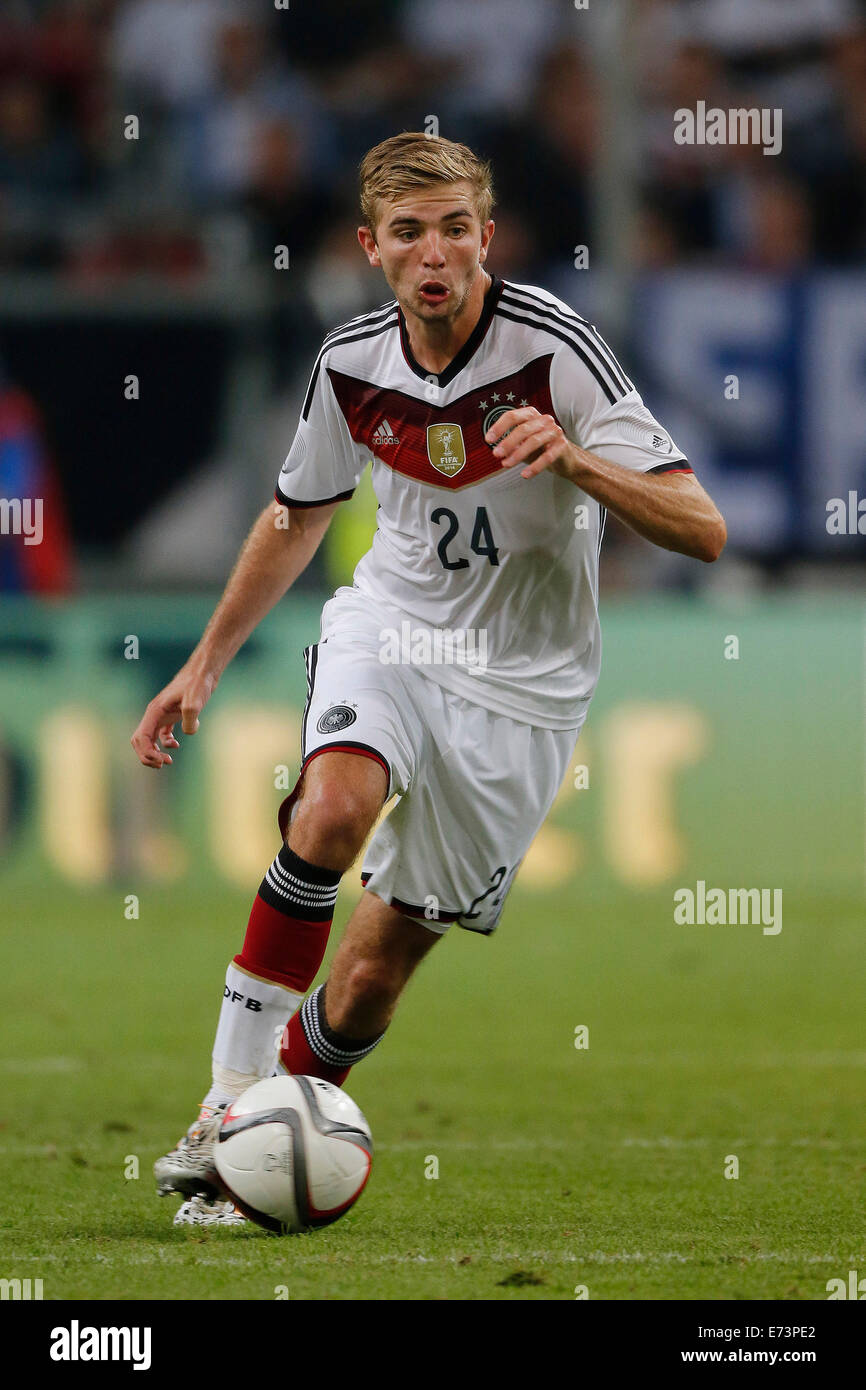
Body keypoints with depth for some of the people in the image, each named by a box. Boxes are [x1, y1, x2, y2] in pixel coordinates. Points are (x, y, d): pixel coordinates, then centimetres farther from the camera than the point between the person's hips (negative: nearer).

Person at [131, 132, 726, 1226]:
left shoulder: (554, 347, -19)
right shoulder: (353, 360, -6)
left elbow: (701, 529, -22)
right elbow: (297, 518, 14)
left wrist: (574, 460, -39)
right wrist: (203, 667, 17)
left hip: (519, 683, -2)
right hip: (388, 629, 2)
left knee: (374, 970, -2)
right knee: (332, 810, -31)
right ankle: (229, 1105, -23)